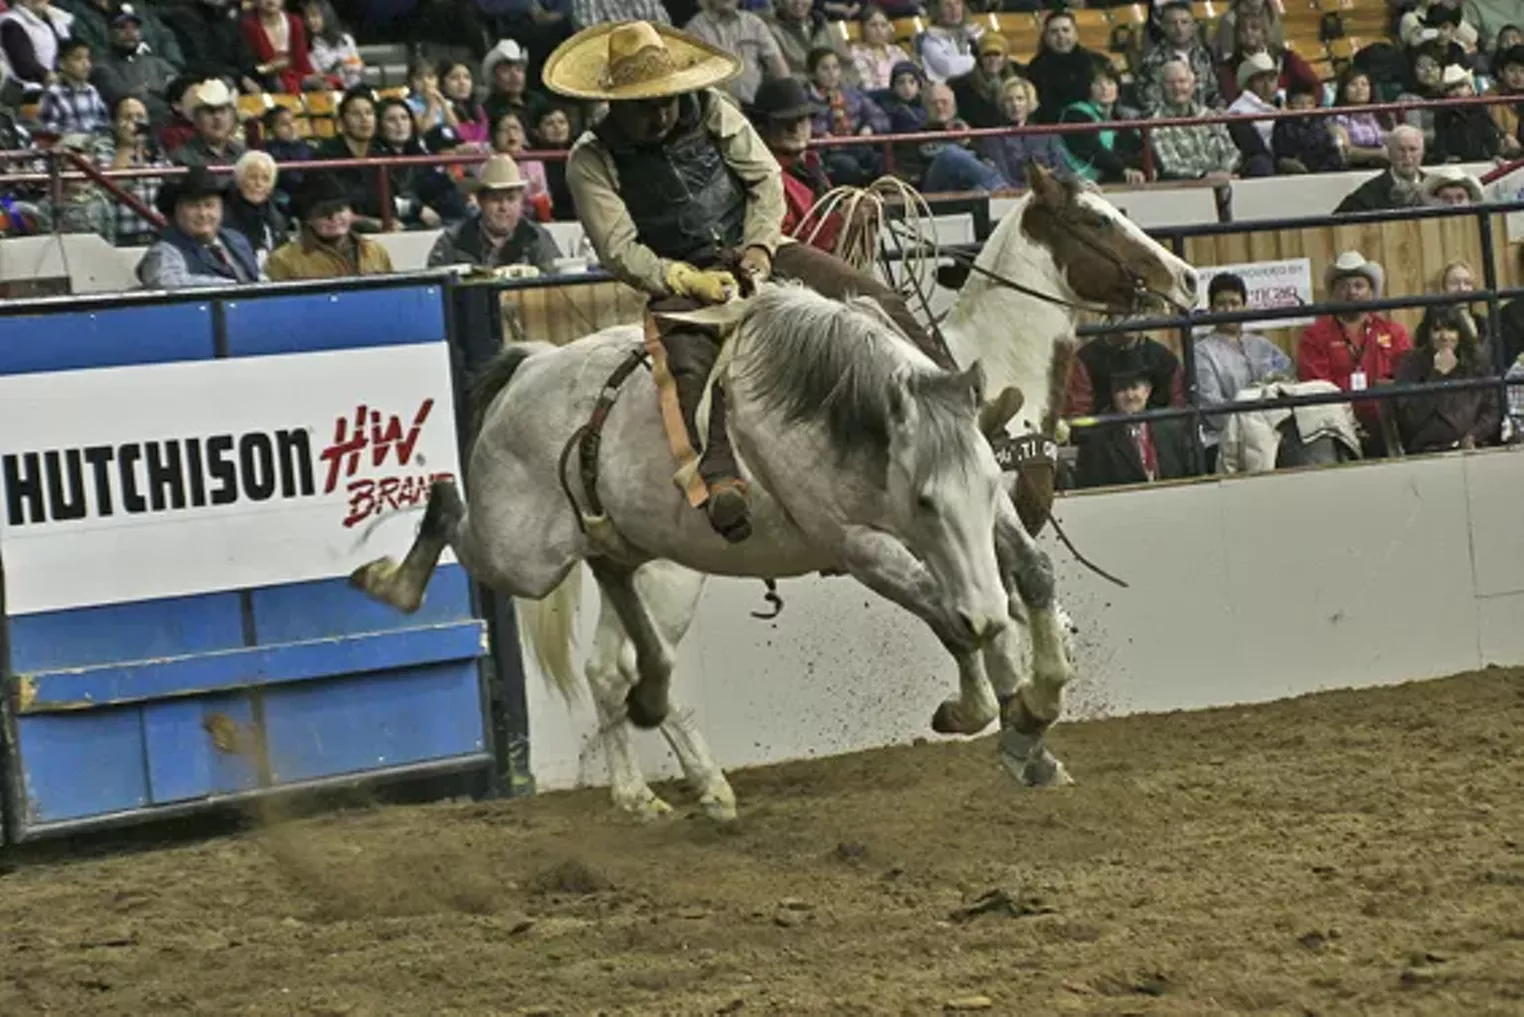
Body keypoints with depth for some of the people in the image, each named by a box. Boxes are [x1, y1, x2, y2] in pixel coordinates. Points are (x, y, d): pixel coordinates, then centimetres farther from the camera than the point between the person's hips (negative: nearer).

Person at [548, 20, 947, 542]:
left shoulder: (709, 109, 2)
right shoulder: (592, 160, -7)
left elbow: (767, 178, 6)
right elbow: (620, 250, -11)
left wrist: (759, 246, -10)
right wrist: (690, 280, -23)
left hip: (755, 250, 4)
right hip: (677, 278, -4)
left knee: (873, 298, -11)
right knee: (689, 360, -38)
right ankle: (719, 478, -53)